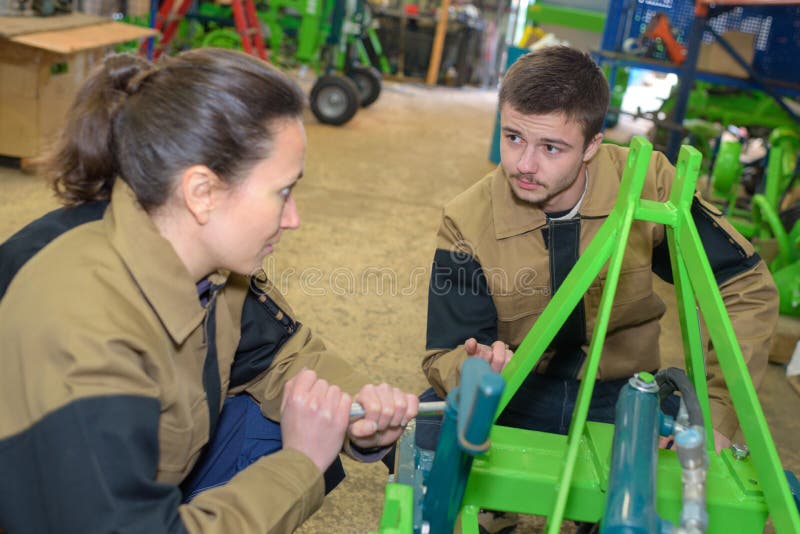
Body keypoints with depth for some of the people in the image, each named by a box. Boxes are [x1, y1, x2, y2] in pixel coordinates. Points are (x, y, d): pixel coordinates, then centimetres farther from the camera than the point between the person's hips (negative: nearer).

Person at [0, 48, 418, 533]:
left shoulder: (209, 256, -13)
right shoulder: (82, 335, -35)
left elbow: (281, 351, 3)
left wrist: (357, 409, -15)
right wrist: (298, 462, -25)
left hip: (164, 490, 7)